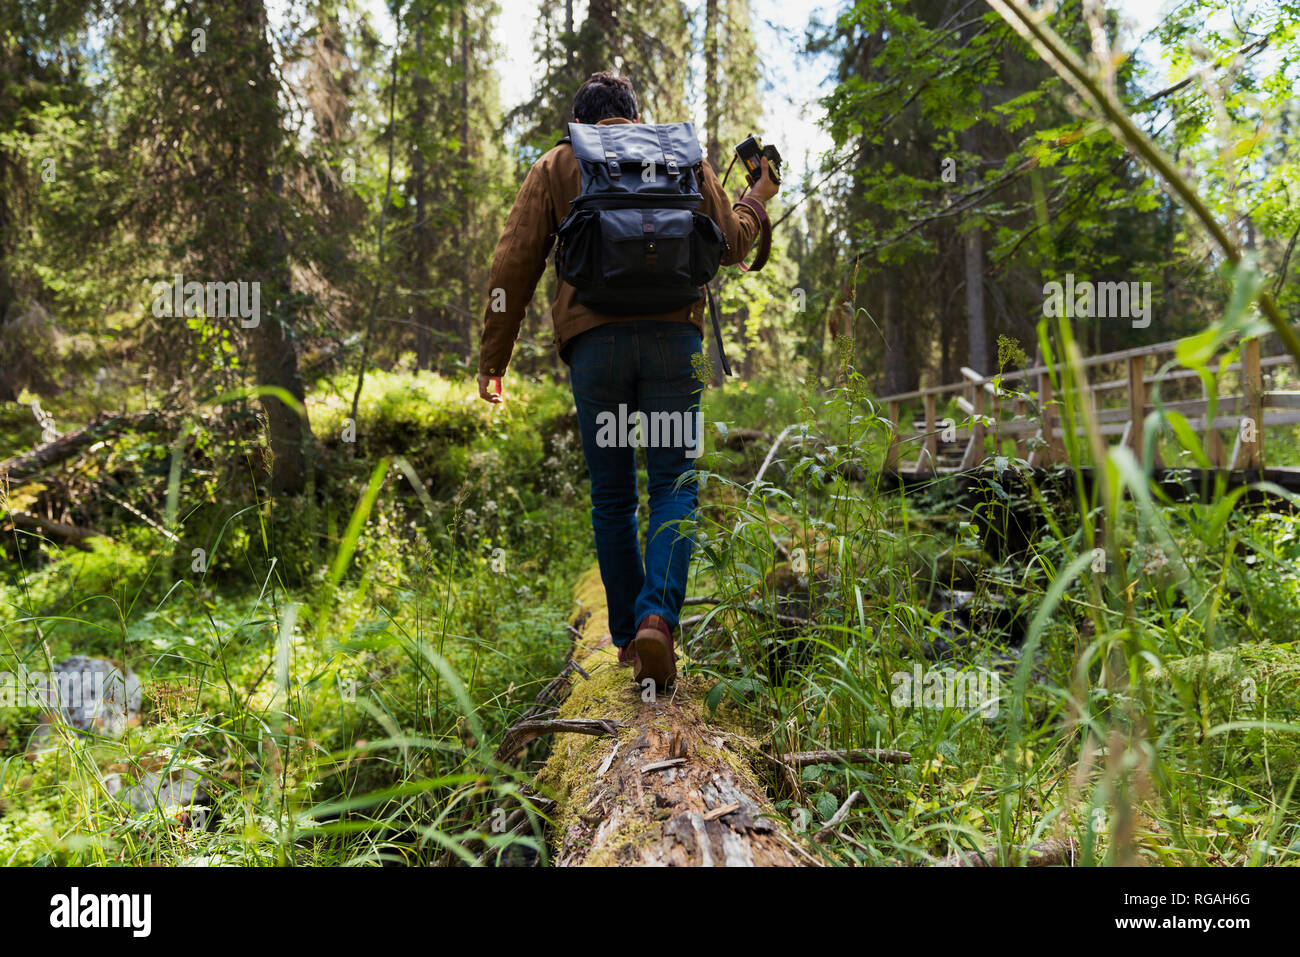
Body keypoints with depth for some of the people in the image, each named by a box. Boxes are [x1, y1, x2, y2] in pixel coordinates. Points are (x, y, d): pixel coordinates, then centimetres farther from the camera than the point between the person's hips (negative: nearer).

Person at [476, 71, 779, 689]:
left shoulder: (556, 167, 17)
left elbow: (515, 262, 7)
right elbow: (729, 245, 19)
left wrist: (493, 357, 9)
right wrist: (756, 198, 40)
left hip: (594, 342, 0)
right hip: (673, 335, 0)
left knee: (612, 497, 9)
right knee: (674, 484, 2)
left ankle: (628, 636, 16)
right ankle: (657, 616, -19)